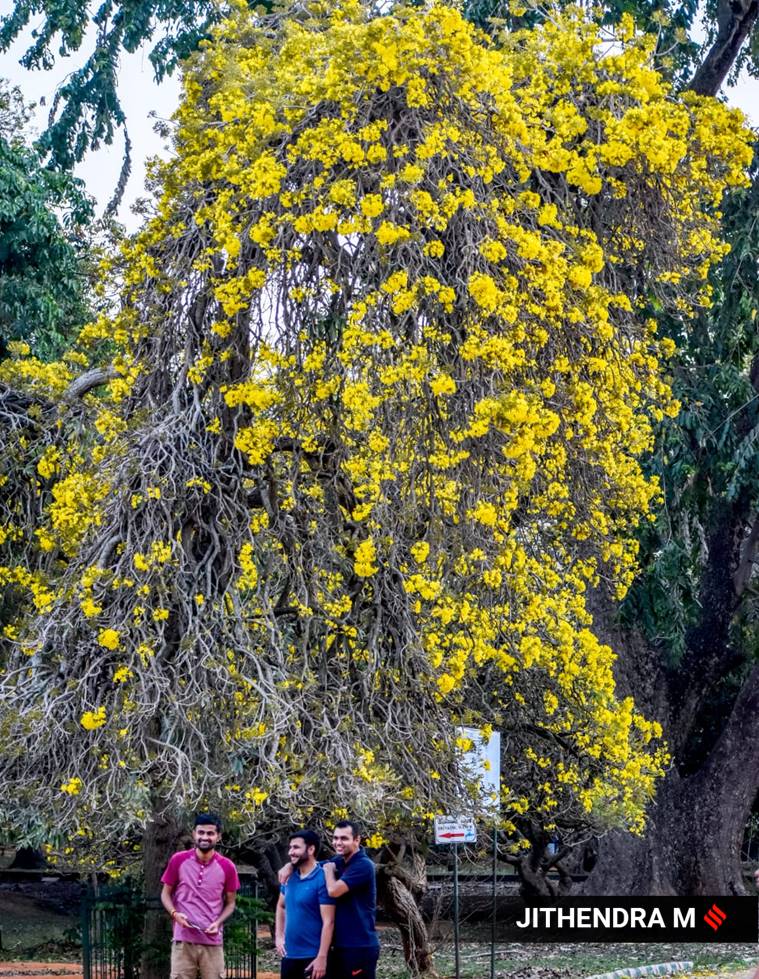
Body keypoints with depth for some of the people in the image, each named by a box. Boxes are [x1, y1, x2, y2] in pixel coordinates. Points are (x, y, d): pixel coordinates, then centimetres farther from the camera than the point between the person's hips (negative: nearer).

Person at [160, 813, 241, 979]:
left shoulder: (227, 867, 1)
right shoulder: (178, 860, 1)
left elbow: (230, 902, 9)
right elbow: (166, 894, 9)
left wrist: (218, 923, -9)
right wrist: (175, 913, -10)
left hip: (213, 941, 1)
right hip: (183, 939, -1)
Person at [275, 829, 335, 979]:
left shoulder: (322, 880, -15)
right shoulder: (289, 877, 5)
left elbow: (328, 922, -17)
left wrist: (322, 957, -20)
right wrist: (278, 936, 11)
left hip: (313, 955, -7)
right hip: (290, 953, 7)